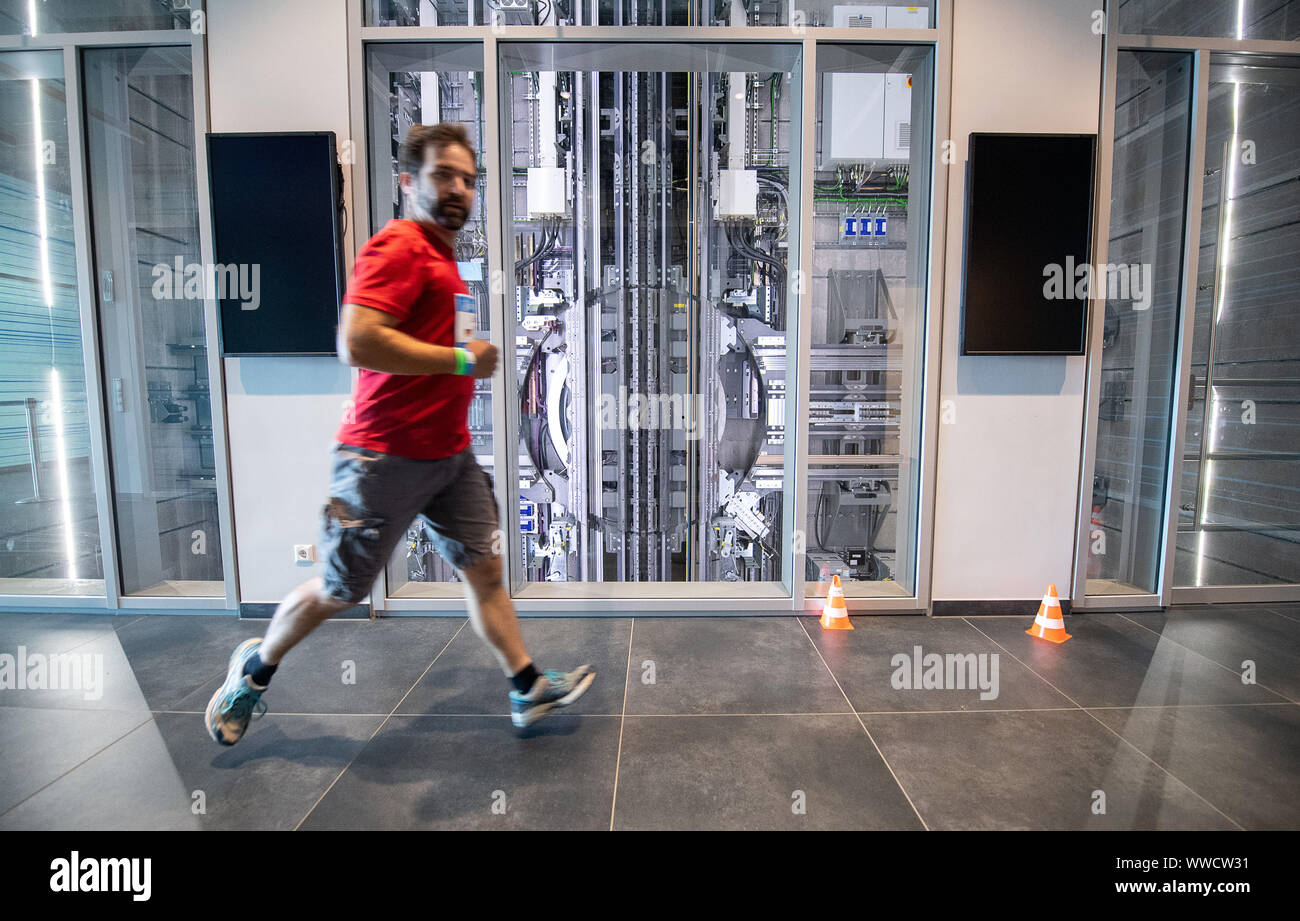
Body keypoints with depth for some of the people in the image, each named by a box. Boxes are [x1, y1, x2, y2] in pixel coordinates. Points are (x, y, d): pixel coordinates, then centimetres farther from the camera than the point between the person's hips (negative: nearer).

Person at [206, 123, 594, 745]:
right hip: (387, 458, -8)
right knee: (337, 592, 9)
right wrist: (461, 359, -21)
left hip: (450, 454, 9)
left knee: (484, 570, 8)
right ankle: (254, 669, 36)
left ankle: (529, 691, 19)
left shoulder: (441, 256, 16)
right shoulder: (396, 247, -14)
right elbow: (357, 344, -27)